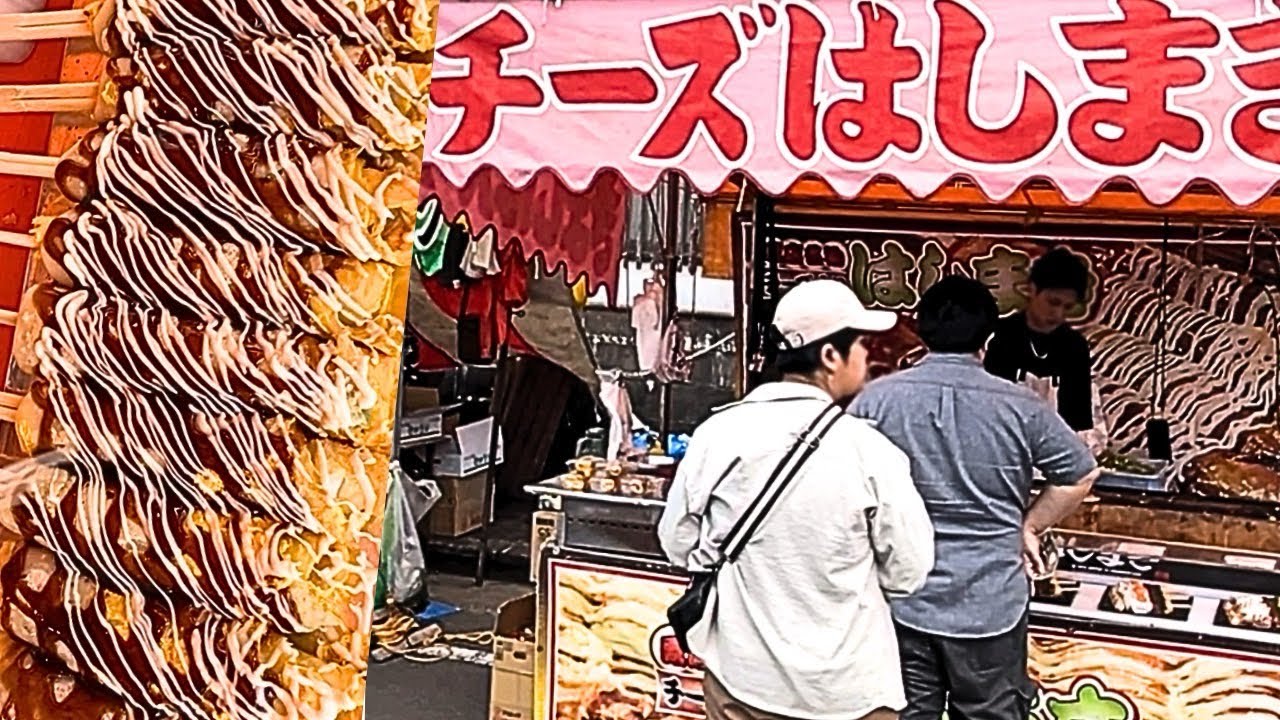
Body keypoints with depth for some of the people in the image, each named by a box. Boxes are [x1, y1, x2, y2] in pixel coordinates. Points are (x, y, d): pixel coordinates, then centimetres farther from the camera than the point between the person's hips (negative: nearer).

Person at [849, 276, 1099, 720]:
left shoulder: (876, 399, -6)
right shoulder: (1020, 407, -8)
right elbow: (1081, 475, 1)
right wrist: (1030, 526, 12)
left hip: (901, 599, 1)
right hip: (990, 603, -1)